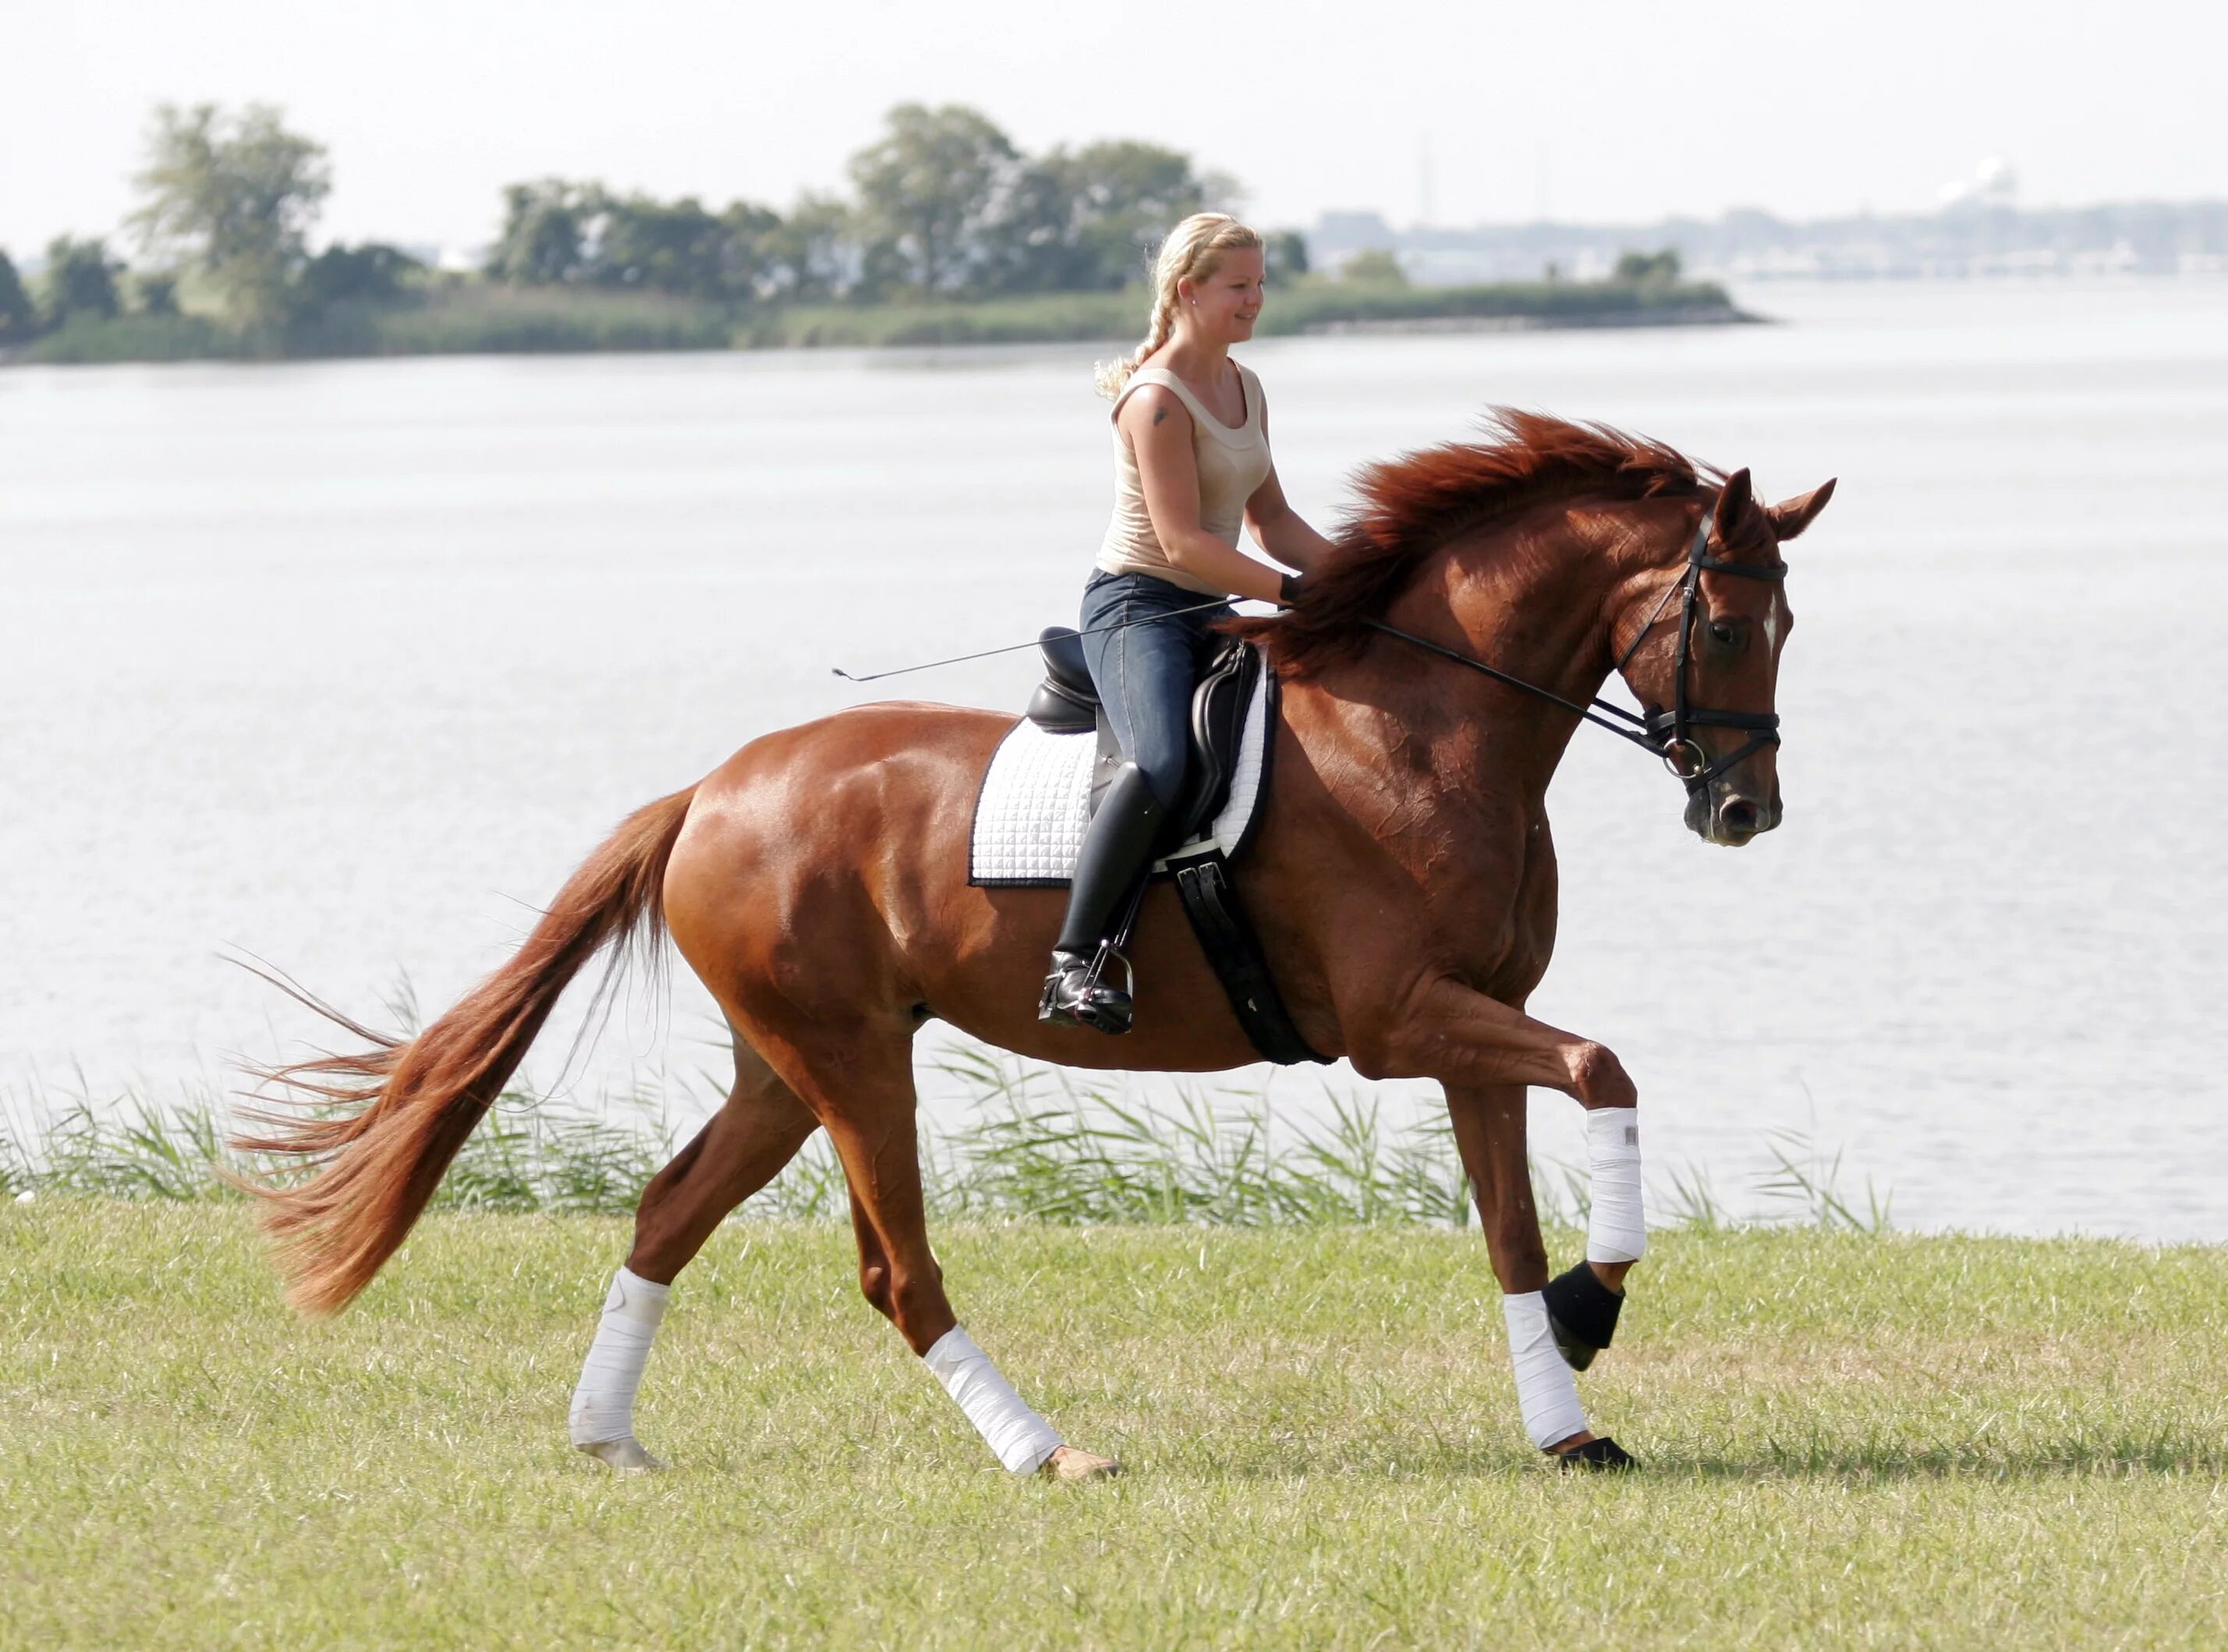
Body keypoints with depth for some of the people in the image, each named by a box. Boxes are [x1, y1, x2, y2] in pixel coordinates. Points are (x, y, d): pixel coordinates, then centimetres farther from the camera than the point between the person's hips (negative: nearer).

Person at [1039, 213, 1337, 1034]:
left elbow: (1271, 520, 19)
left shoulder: (1245, 388, 14)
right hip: (1137, 605, -10)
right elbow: (1183, 542, -20)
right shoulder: (1157, 399, -14)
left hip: (1212, 613, 10)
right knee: (1162, 764, -34)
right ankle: (1075, 964, -33)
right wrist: (1298, 593, -24)